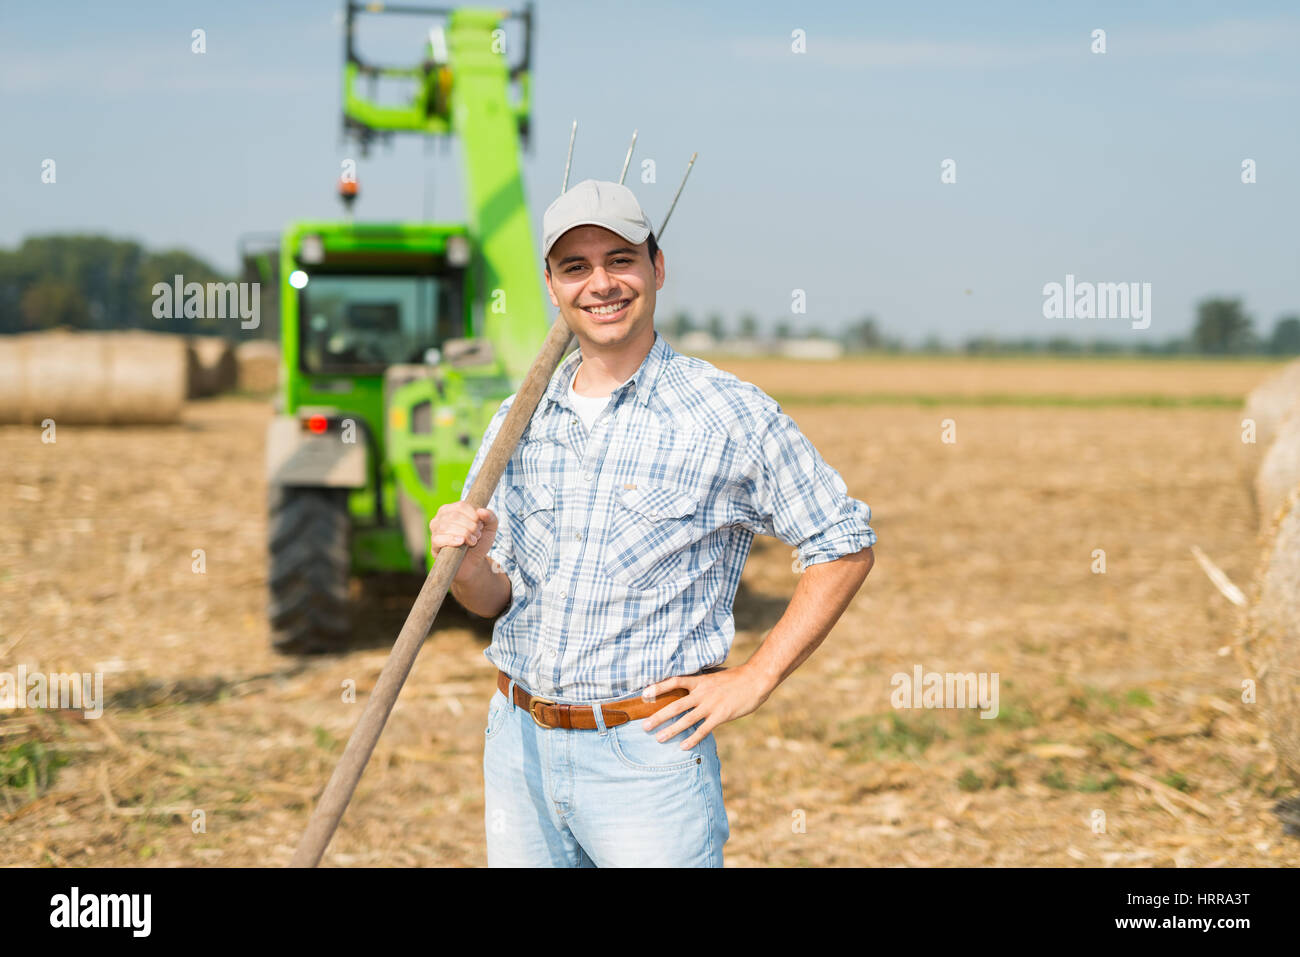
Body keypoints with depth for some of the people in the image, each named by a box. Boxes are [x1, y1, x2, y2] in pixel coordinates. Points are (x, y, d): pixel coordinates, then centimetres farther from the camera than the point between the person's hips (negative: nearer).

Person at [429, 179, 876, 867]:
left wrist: (754, 680, -7)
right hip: (517, 742, 5)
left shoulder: (730, 414, -7)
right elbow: (493, 598, 11)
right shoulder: (519, 422, 7)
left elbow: (844, 546, -1)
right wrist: (470, 559, -12)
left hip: (648, 753, -4)